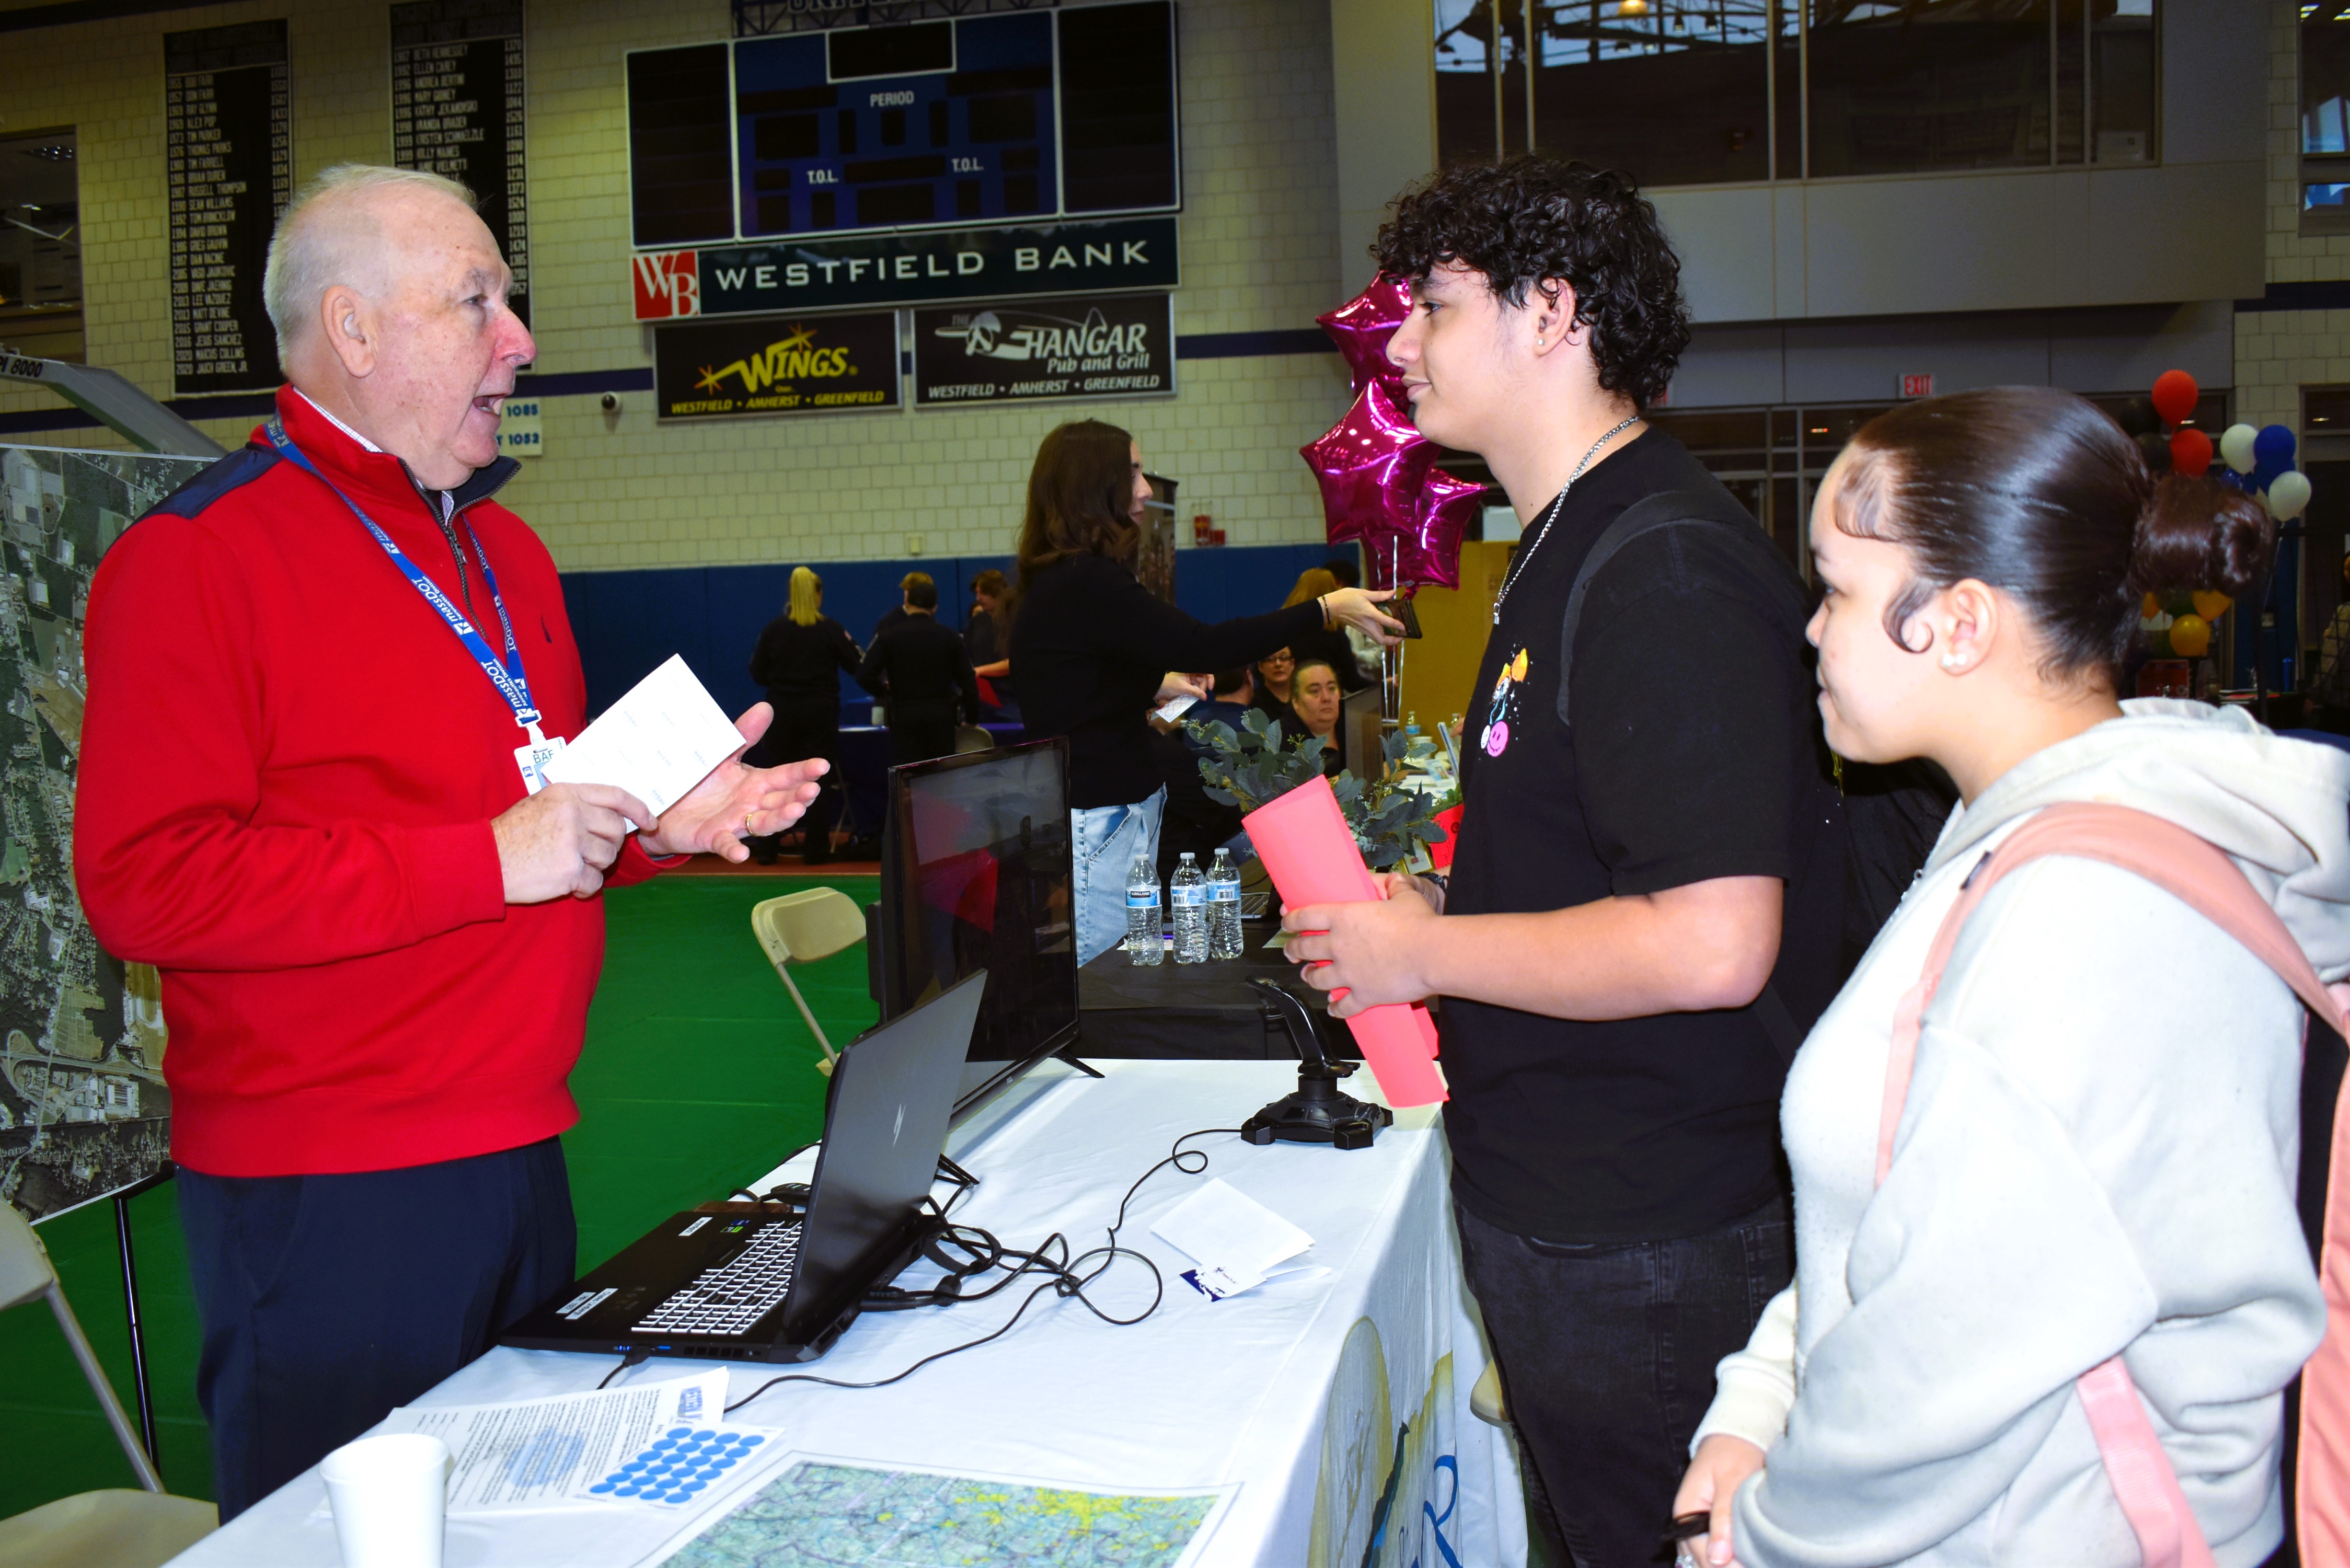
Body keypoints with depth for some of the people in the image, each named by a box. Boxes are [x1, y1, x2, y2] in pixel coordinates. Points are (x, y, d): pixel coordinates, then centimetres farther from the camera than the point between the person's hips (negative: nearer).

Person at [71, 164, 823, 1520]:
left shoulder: (504, 547, 15)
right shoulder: (198, 557, -12)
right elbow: (148, 879, -20)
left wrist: (662, 823, 4)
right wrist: (490, 860, -22)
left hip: (522, 1154, 8)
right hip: (325, 1201, -8)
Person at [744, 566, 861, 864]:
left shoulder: (774, 629, -4)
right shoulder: (831, 629, -8)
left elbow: (758, 673, 0)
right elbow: (855, 665, -2)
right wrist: (849, 644, 16)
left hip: (782, 712, 2)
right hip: (820, 713, -2)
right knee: (818, 781, 5)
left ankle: (766, 849, 14)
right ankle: (816, 849, 7)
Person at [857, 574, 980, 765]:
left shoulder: (889, 637, -3)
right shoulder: (950, 637, 1)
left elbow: (864, 676, -9)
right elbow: (968, 680, 2)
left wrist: (885, 692, 11)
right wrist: (972, 719, 12)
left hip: (904, 715, -1)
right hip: (941, 715, 2)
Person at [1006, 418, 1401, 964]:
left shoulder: (1056, 583, 14)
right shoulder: (1084, 584, -18)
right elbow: (1204, 647, -23)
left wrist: (1153, 687, 20)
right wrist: (1325, 610, -18)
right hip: (1097, 824, -10)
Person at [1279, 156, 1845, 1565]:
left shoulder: (1665, 579, -23)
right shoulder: (1578, 547, 11)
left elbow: (1711, 945, -30)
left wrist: (1424, 954, -19)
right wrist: (1445, 903, 7)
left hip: (1642, 1244, -10)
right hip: (1566, 1195, 10)